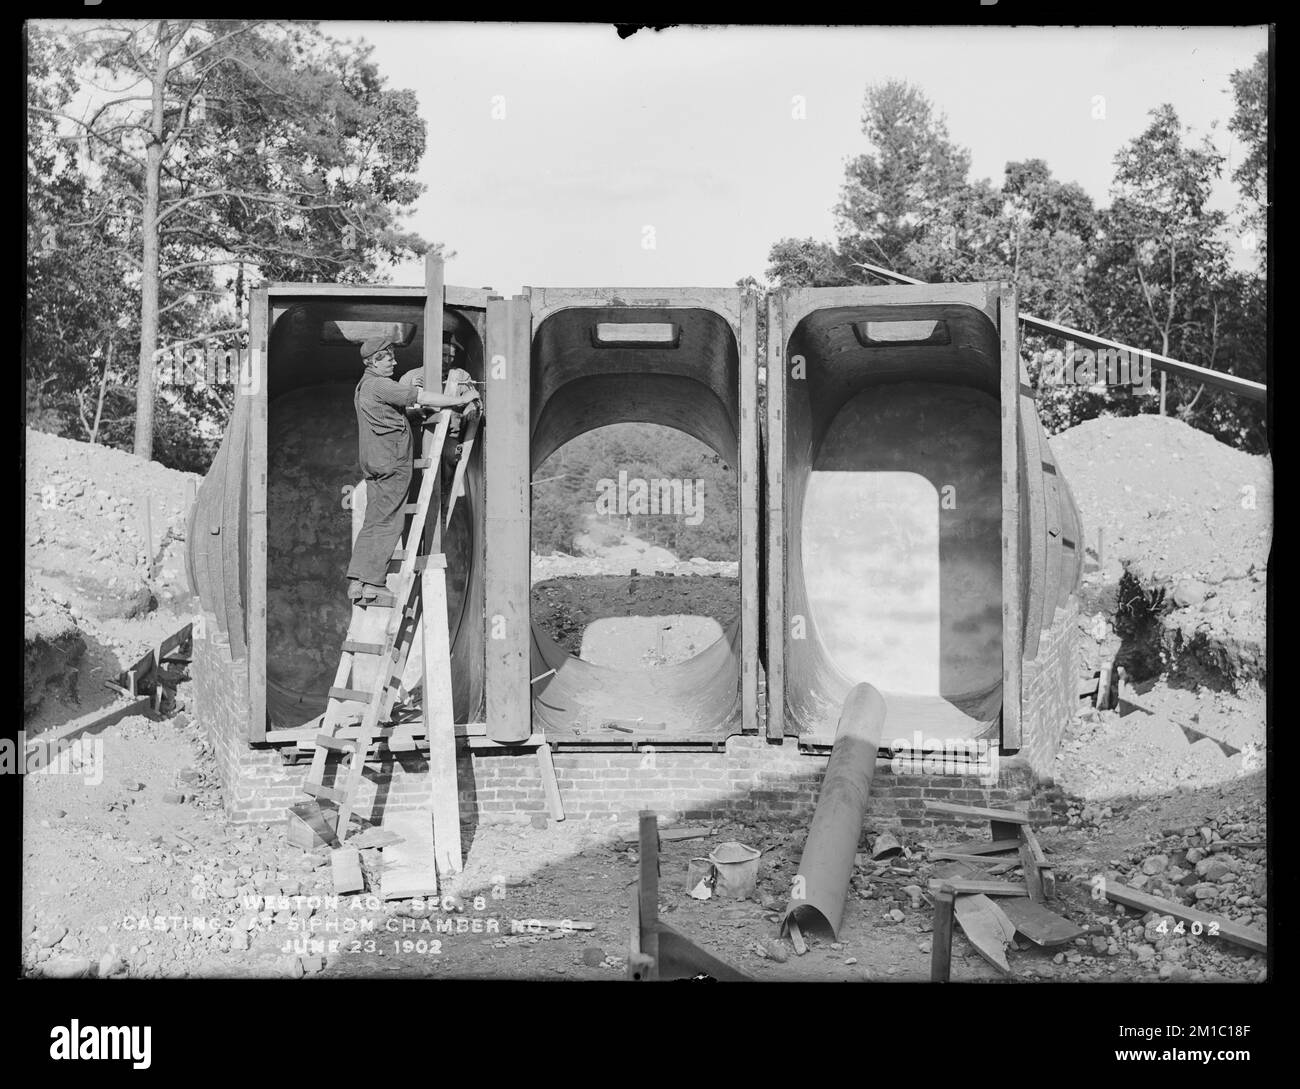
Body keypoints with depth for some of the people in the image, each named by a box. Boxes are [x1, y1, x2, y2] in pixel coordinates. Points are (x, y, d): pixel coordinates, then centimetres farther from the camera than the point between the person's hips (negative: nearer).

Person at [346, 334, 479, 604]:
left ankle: (356, 581, 7)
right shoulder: (379, 385, -13)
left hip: (373, 464, 10)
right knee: (387, 524, -5)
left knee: (372, 524, 10)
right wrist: (461, 399, -15)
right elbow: (422, 398, -18)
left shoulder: (364, 386, 19)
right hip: (391, 464, -10)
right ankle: (373, 585, -5)